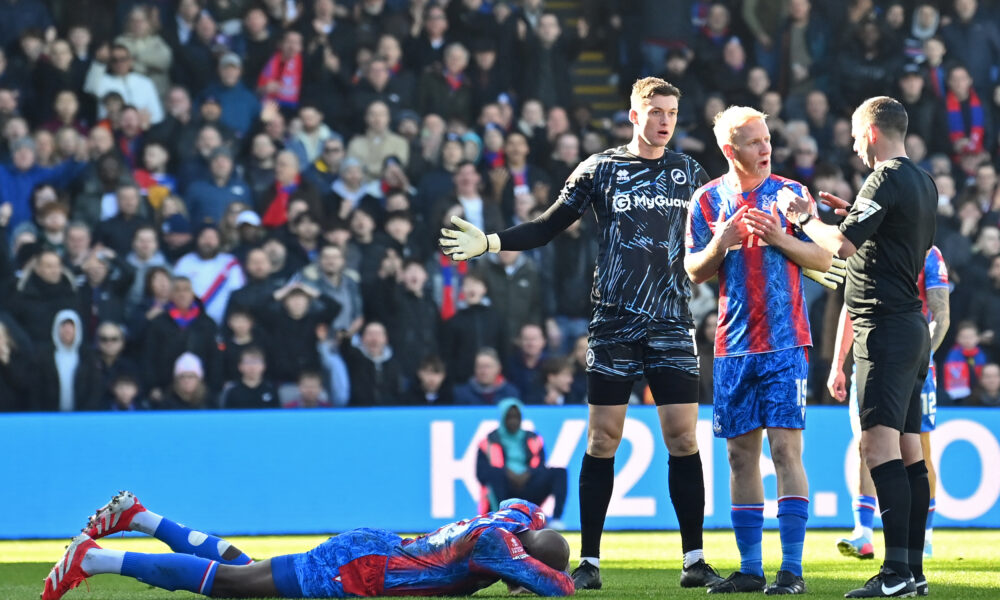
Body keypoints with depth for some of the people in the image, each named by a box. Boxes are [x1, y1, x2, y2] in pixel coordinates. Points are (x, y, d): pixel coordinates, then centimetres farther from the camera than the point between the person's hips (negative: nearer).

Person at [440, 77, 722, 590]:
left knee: (683, 439, -4)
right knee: (602, 440, -2)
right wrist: (489, 242, -4)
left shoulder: (689, 173, 10)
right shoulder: (599, 170, 4)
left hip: (672, 326, 1)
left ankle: (694, 560, 1)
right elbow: (548, 227, 7)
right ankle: (589, 561, 4)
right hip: (613, 325, -1)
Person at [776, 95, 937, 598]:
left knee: (879, 445, -15)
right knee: (908, 450, 10)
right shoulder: (923, 184, 16)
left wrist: (804, 219, -2)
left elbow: (842, 246, -19)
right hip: (912, 327, 10)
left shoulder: (885, 182, -13)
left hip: (885, 329, -10)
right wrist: (855, 215, 24)